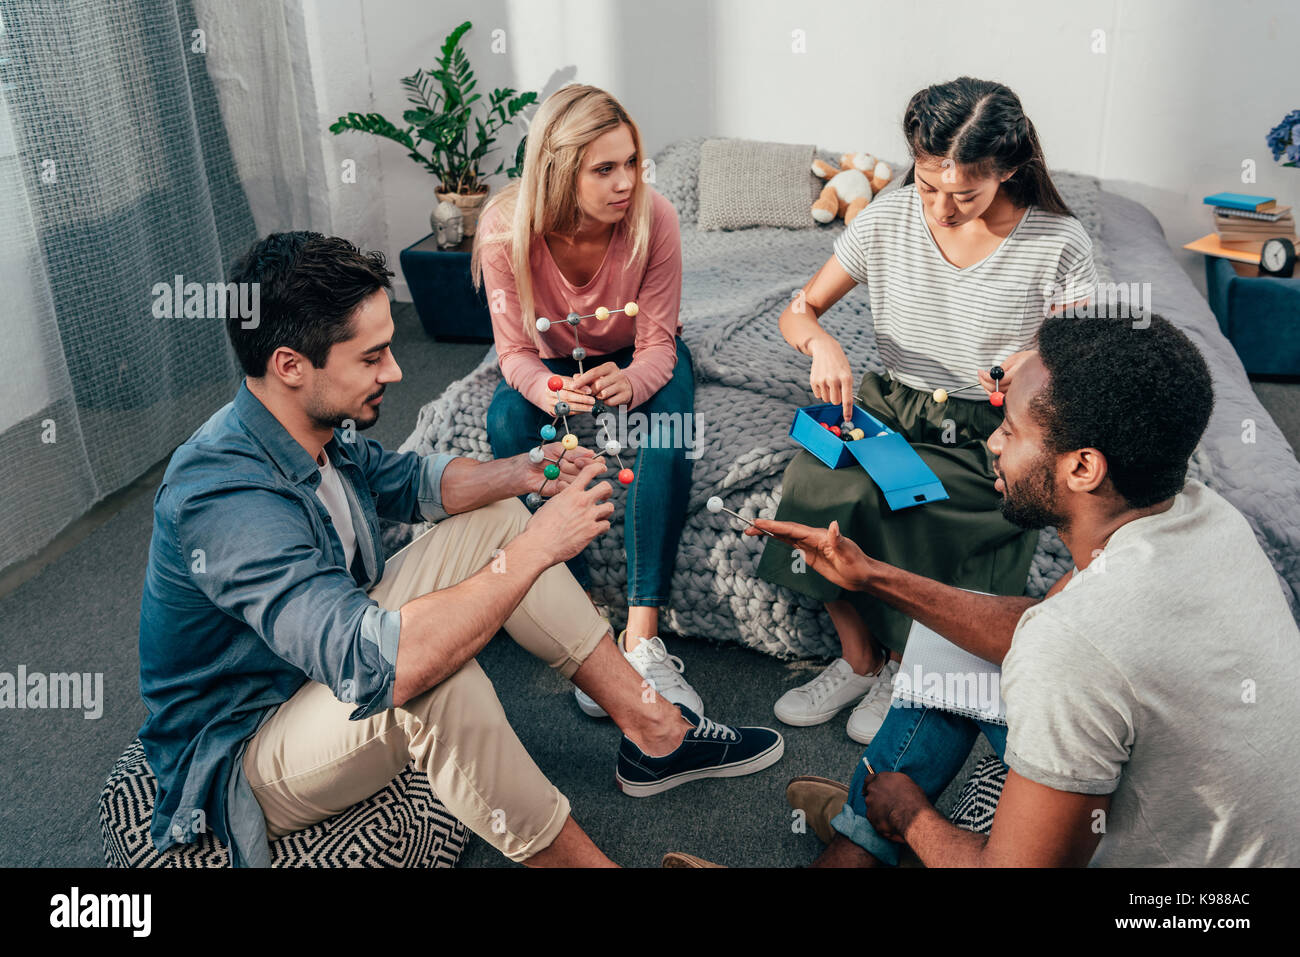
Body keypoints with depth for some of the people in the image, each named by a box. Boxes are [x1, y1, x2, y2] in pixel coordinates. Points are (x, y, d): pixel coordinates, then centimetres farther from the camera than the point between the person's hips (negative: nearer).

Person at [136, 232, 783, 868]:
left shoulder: (318, 427, -7)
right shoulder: (223, 498, -35)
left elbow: (409, 482, 12)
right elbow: (374, 664, -47)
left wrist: (526, 471, -7)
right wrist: (537, 548, -38)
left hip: (330, 664, 9)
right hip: (239, 761, -9)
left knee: (495, 520, 2)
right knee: (438, 679, -39)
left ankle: (654, 729, 3)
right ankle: (588, 861, -17)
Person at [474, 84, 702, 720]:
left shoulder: (653, 217, -27)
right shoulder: (506, 228, -26)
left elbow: (656, 346, -22)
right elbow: (515, 352, -19)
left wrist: (628, 384, -47)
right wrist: (547, 389, -44)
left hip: (636, 357, 0)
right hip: (554, 359, 1)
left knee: (671, 432, -33)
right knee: (508, 423, -31)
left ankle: (641, 635, -32)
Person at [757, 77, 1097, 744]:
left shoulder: (1057, 242, -8)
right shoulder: (888, 218, -2)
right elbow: (797, 311, 5)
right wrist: (821, 343, -18)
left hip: (992, 432, -3)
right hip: (891, 405, 3)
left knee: (893, 506, -30)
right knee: (820, 480, -28)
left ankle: (903, 664, 1)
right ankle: (858, 660, -4)